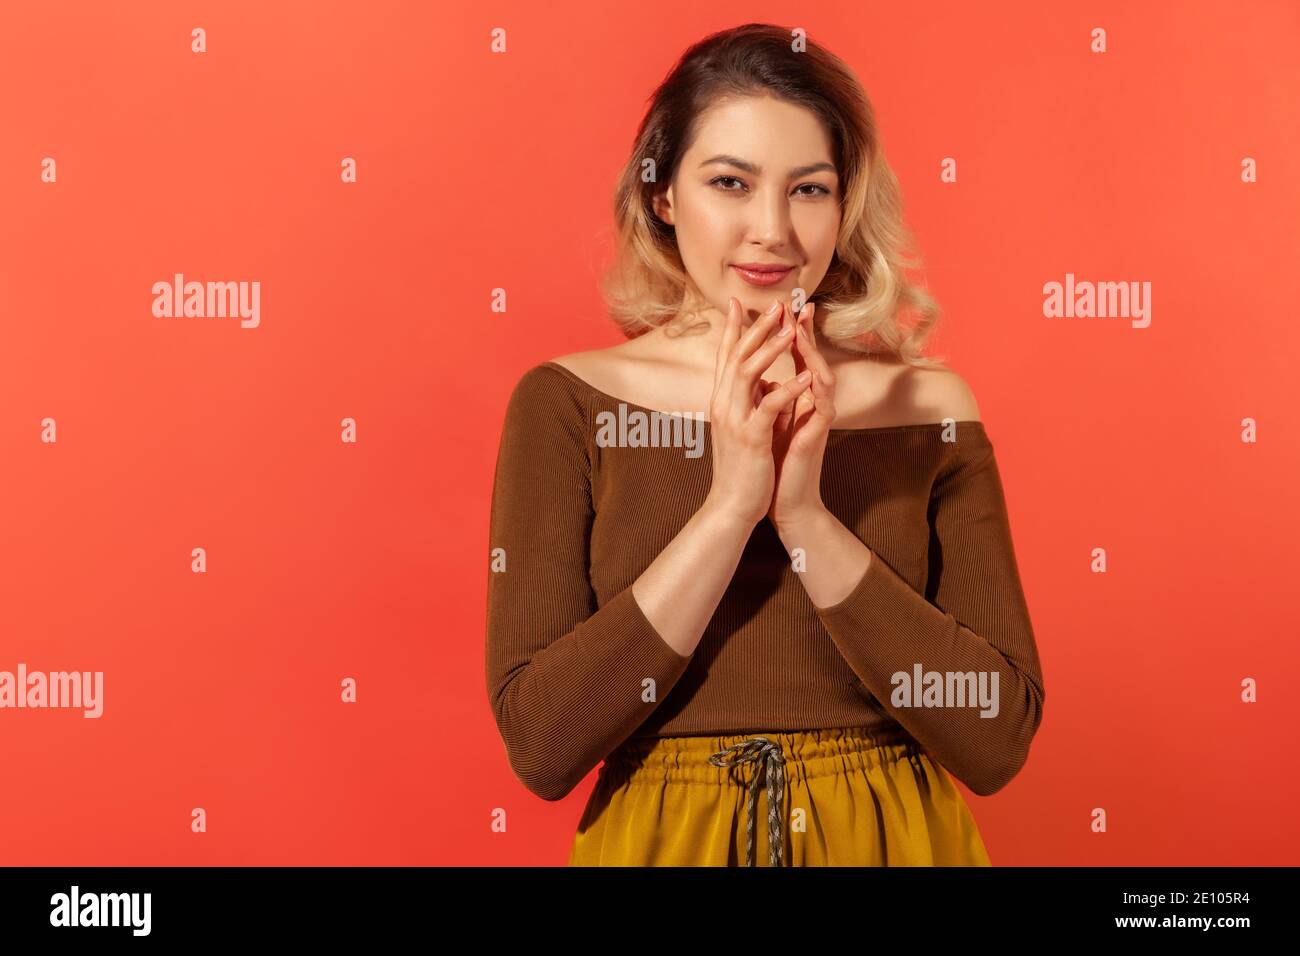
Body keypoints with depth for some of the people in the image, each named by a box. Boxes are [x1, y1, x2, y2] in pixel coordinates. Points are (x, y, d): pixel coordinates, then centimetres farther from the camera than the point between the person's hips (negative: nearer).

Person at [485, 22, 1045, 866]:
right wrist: (728, 506, -22)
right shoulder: (567, 403, -8)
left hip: (889, 838, 1)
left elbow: (998, 741, -12)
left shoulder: (930, 408, -6)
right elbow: (539, 744, -14)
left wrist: (806, 517, -21)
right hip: (652, 837, 0)